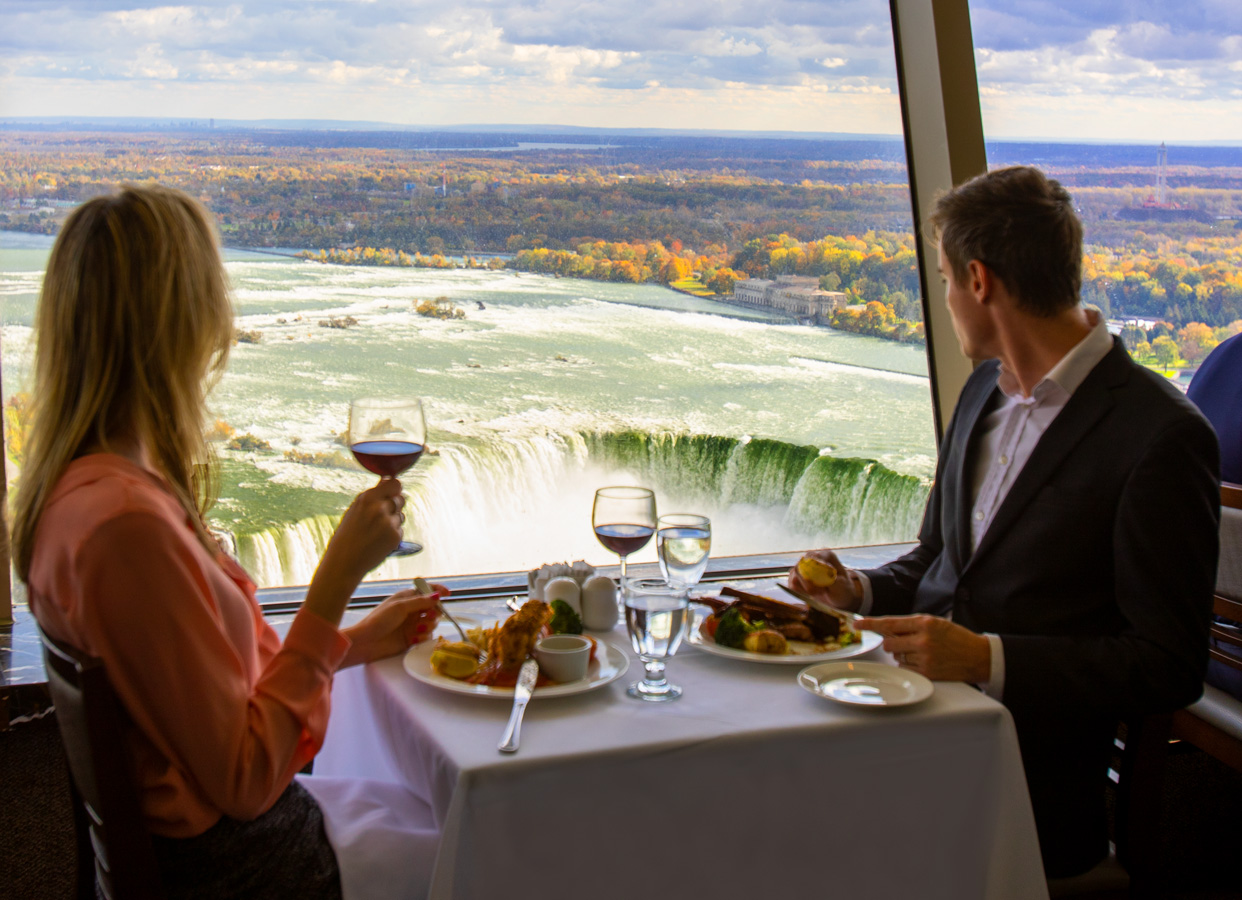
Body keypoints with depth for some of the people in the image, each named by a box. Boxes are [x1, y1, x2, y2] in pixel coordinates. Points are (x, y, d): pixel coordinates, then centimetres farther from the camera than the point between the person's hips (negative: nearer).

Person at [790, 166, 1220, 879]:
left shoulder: (1165, 436, -12)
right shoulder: (986, 390, 14)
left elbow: (1168, 666, -12)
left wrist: (987, 659, -21)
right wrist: (861, 589, 4)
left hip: (1030, 775, -7)